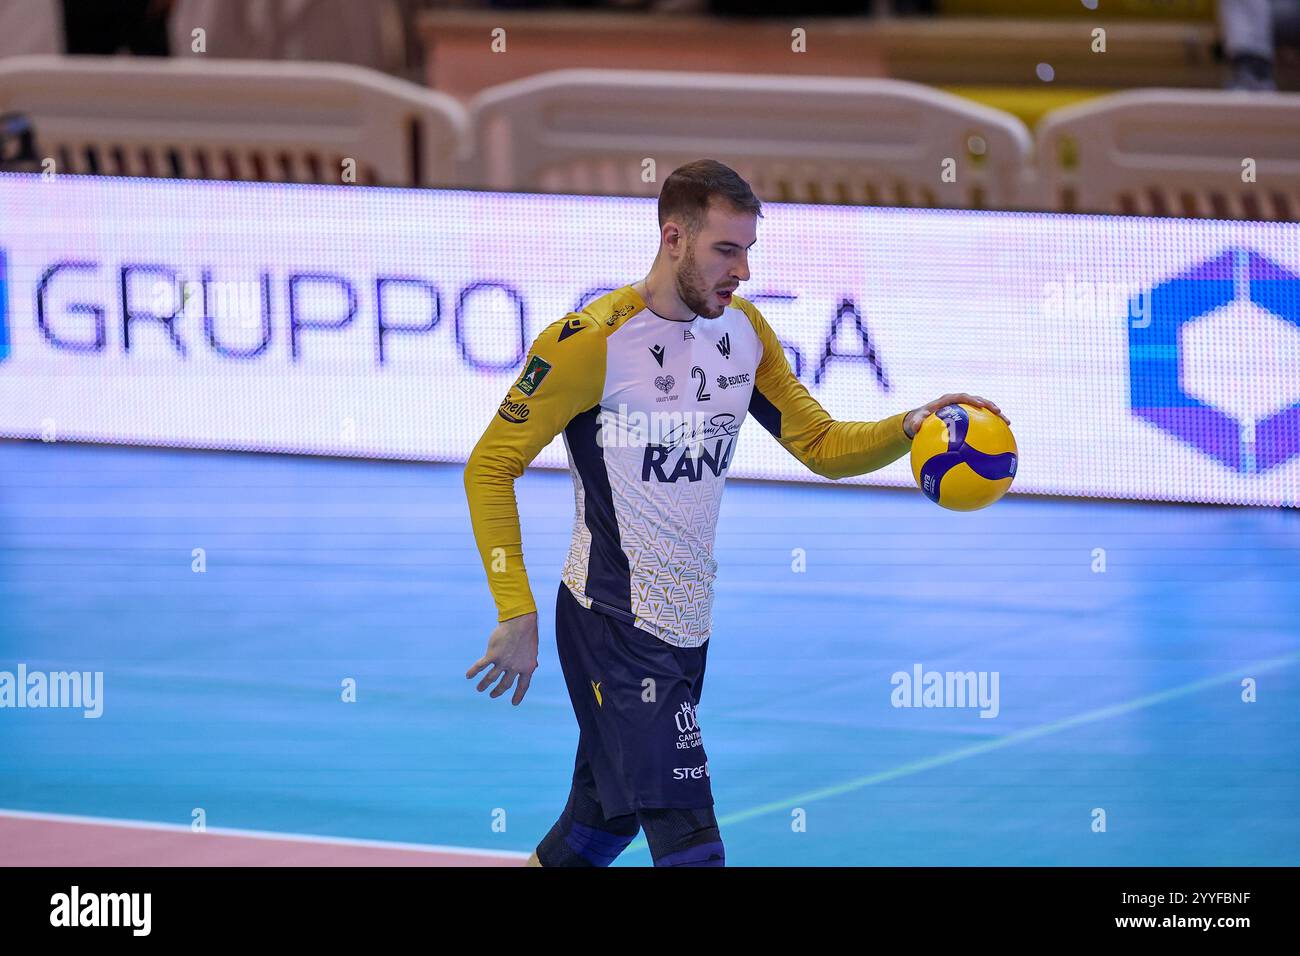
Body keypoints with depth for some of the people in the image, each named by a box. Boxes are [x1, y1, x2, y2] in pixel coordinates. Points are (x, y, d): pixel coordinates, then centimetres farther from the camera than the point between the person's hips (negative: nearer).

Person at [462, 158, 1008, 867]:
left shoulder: (744, 331, 4)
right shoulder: (592, 342, -16)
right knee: (689, 845, -15)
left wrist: (906, 429, -10)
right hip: (613, 627, -7)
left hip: (687, 624, 7)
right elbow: (490, 468, -10)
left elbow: (821, 445, 11)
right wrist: (517, 614, -15)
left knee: (609, 817, 19)